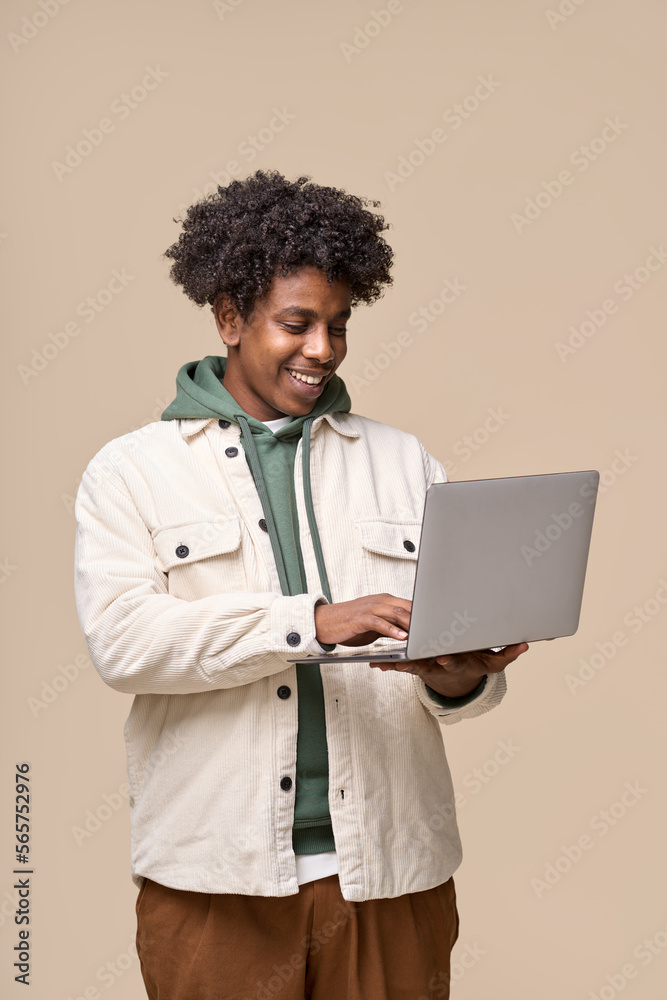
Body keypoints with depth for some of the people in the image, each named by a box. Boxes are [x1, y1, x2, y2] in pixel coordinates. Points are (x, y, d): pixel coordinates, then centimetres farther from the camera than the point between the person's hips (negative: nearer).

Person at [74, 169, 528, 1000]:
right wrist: (312, 622, -21)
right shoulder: (131, 471, 3)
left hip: (392, 869, 3)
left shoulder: (405, 464, 12)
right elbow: (121, 639, -12)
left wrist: (460, 678, -16)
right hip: (216, 877, -2)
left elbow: (457, 635, 8)